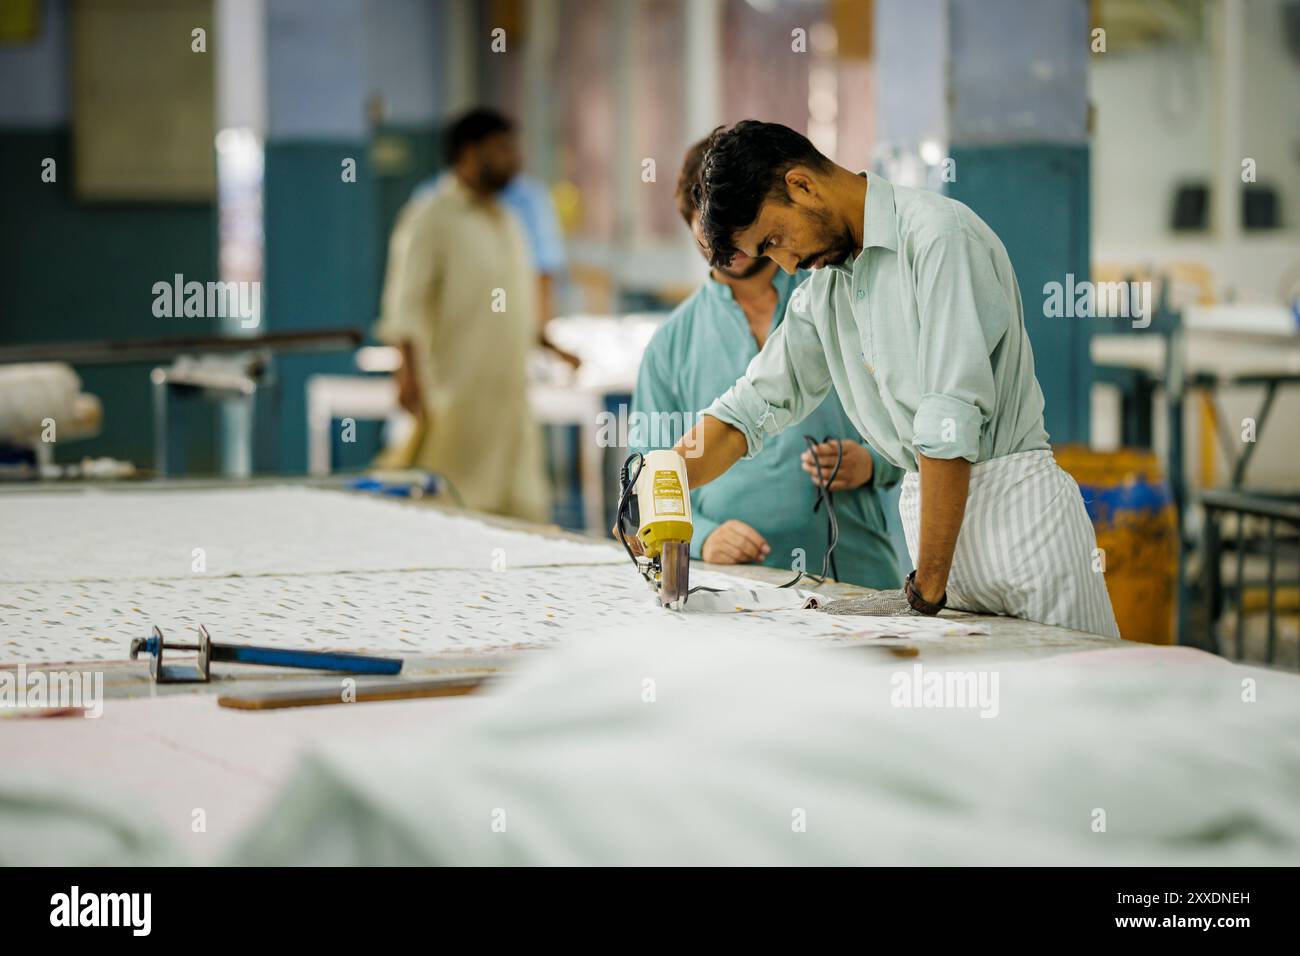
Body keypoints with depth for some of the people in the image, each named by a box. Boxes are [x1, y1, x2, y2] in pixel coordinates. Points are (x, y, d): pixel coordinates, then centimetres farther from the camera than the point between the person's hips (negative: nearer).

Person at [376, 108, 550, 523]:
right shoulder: (430, 218, -6)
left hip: (507, 391, 8)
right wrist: (410, 371, -22)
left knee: (525, 511, 4)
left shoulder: (507, 224, 19)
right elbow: (407, 302, -13)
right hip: (455, 394, -8)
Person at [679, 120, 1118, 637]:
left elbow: (950, 424, -19)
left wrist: (926, 588, -19)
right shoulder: (826, 283, 14)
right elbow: (755, 403, 16)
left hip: (1013, 500, -7)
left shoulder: (938, 235, -14)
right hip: (931, 506, 7)